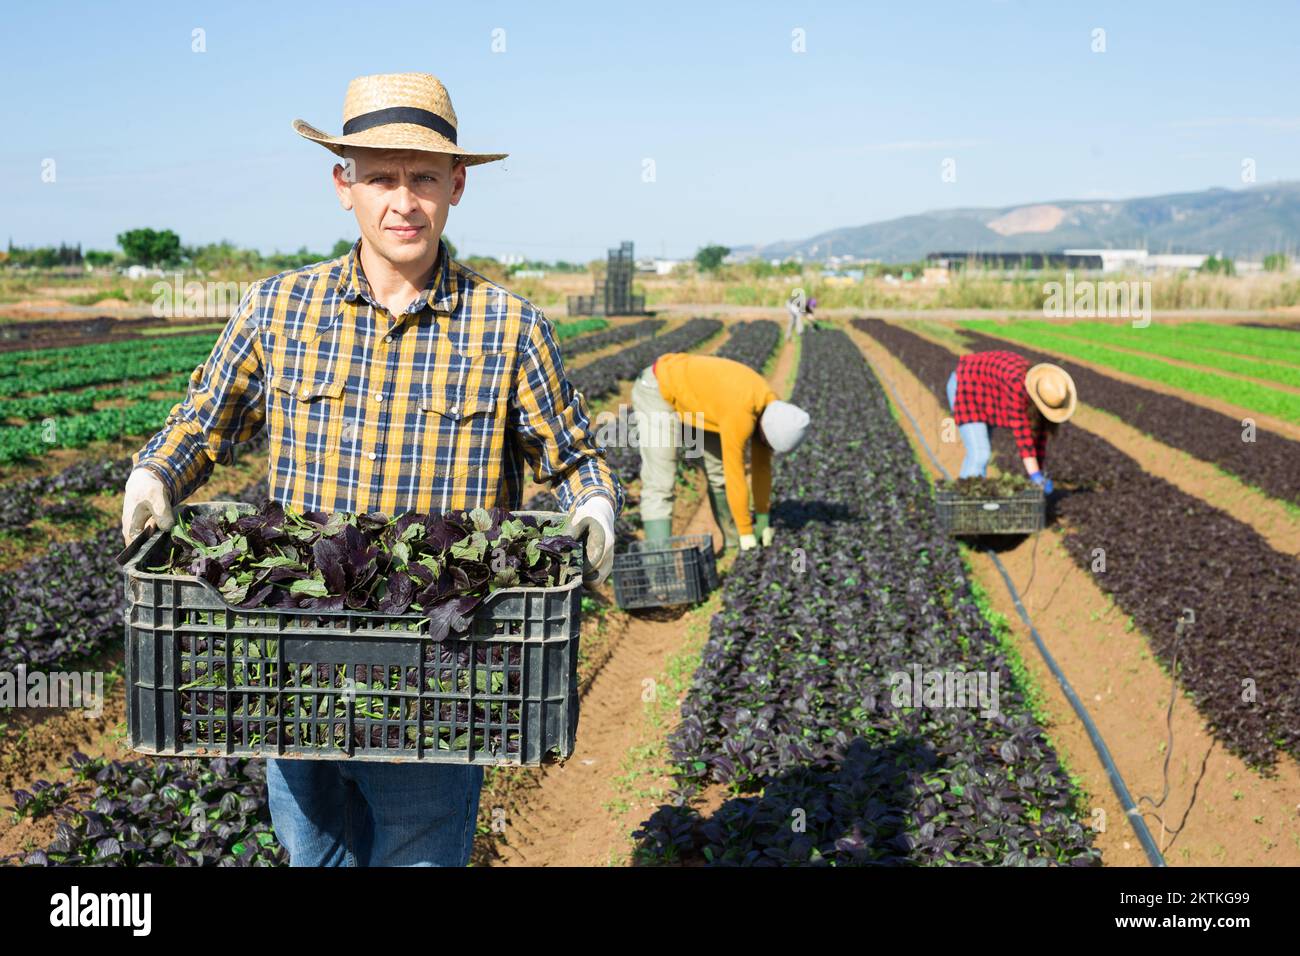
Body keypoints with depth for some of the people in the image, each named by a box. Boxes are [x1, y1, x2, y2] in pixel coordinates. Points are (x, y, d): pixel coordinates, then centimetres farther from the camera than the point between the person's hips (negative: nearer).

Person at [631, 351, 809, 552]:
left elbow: (762, 464, 3)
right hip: (657, 391, -9)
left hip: (686, 392, 9)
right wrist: (746, 532, -21)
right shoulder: (740, 415, -35)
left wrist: (763, 516, 7)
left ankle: (734, 540, 29)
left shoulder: (770, 406, -7)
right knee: (659, 484, -18)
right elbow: (735, 475, -30)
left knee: (719, 468, 14)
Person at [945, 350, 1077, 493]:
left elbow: (1040, 432, -9)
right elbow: (1021, 430, -38)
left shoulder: (1044, 386, -15)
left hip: (985, 387, 8)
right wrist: (1034, 475, -38)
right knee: (978, 454, -16)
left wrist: (1039, 471, -9)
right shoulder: (1017, 383, -38)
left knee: (981, 452, 11)